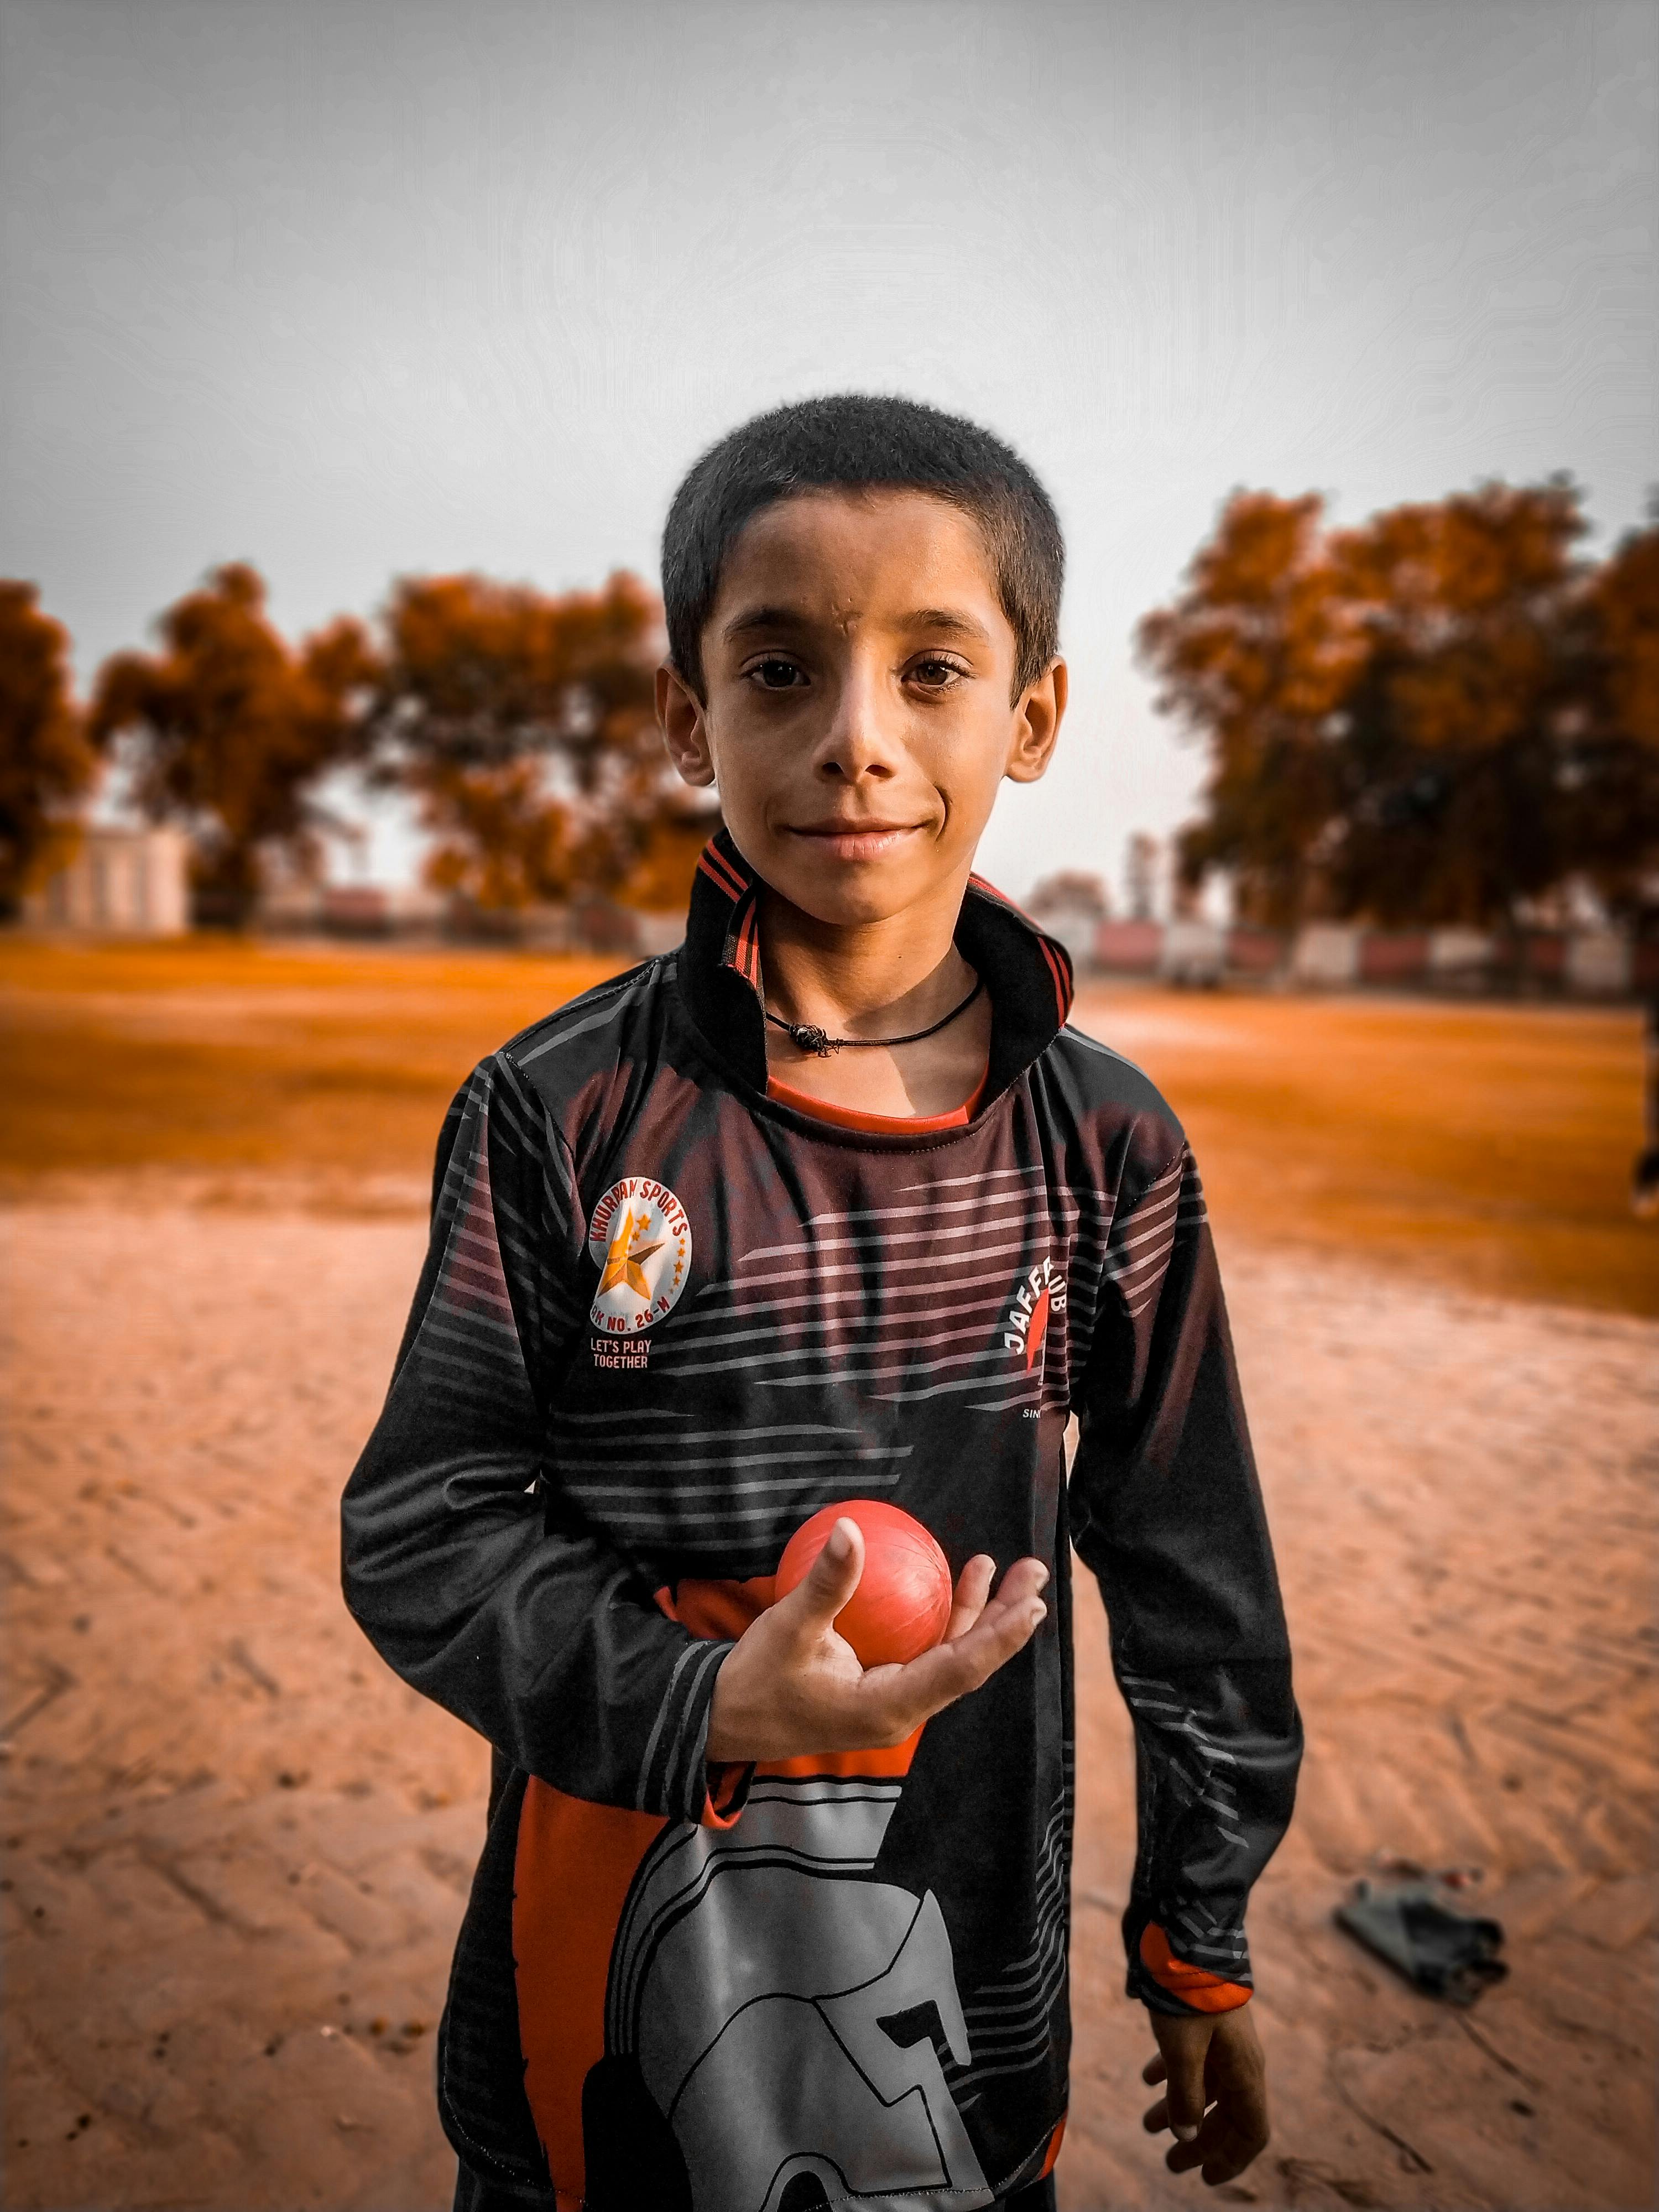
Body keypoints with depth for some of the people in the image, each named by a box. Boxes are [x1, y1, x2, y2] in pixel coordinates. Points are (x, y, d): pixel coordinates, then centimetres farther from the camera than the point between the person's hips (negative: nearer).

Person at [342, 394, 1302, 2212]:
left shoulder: (1104, 1149, -9)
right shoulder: (556, 1119, -13)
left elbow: (1195, 1579, 1)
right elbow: (417, 1525, -8)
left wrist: (1203, 1950, 8)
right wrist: (697, 1700, -24)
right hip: (610, 1953, 0)